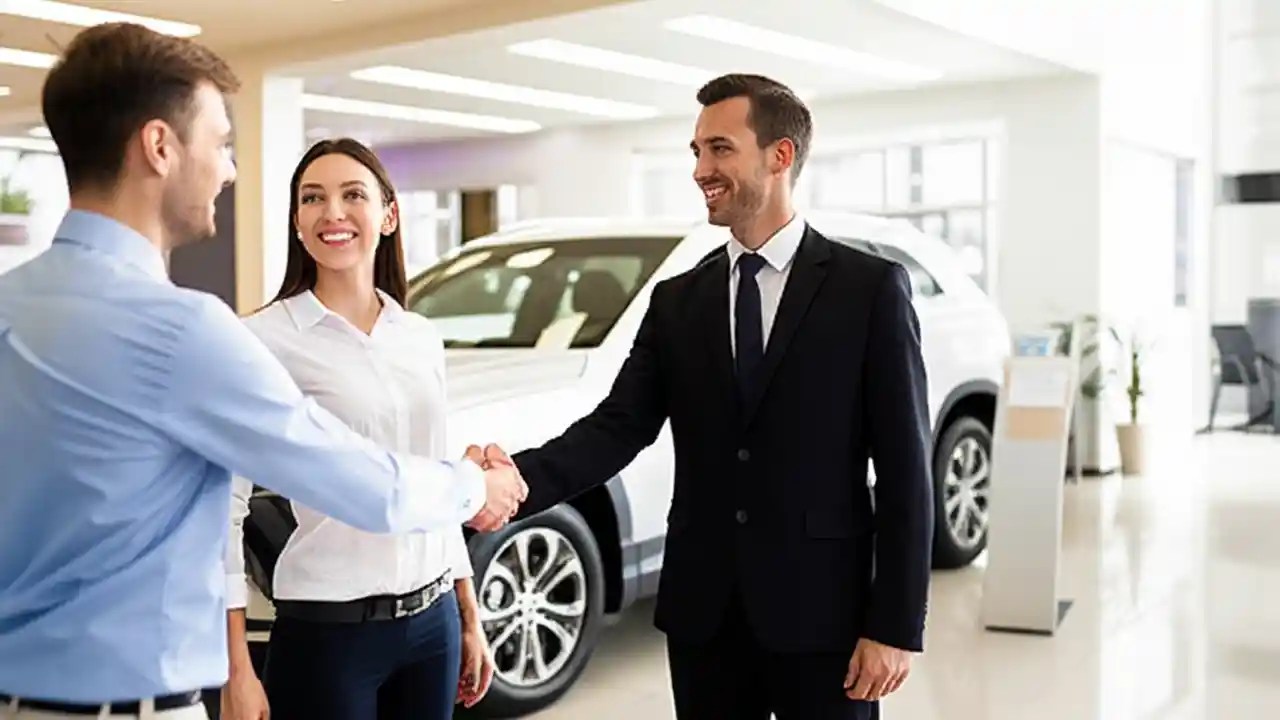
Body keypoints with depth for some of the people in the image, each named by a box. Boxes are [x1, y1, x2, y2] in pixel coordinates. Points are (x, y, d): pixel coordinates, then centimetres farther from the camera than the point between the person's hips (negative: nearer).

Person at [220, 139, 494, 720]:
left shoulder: (422, 338, 6)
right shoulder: (266, 340, -10)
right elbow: (224, 509, -11)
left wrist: (470, 620, 13)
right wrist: (237, 672, -14)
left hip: (433, 622, 5)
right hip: (327, 630, -5)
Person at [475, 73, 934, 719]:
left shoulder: (870, 288, -4)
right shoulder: (676, 301, 8)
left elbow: (904, 468, -6)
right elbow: (618, 426, -3)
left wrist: (896, 626, -10)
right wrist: (522, 478, -22)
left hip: (822, 613, -3)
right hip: (702, 612, 4)